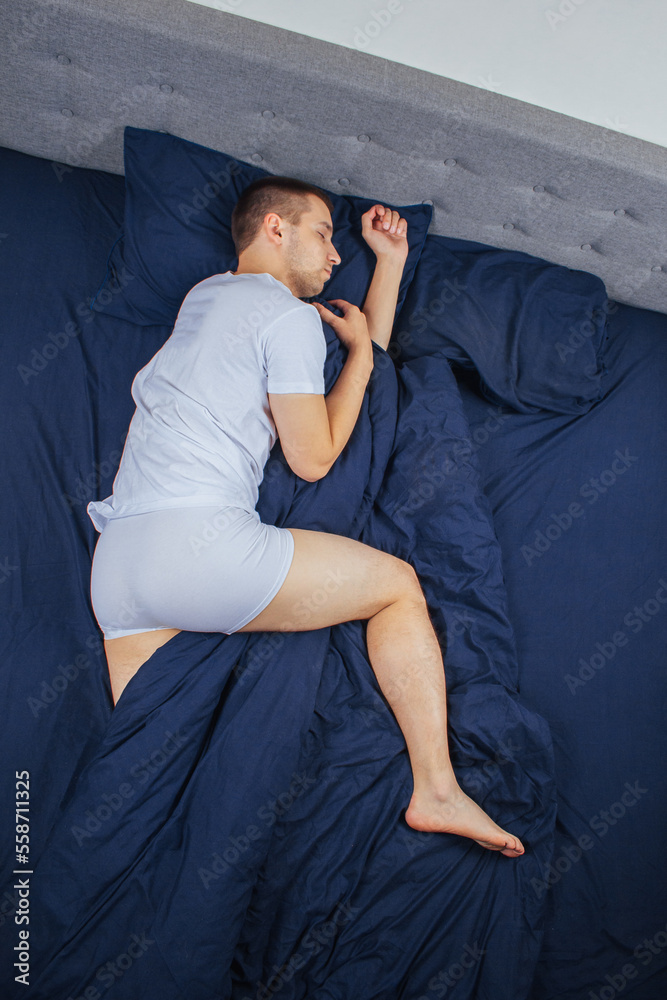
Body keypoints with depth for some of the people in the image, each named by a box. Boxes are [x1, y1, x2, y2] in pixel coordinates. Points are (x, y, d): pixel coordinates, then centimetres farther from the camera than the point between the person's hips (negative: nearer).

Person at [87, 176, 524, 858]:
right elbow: (313, 458, 2)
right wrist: (361, 348, 13)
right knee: (398, 583, 5)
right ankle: (437, 791, 5)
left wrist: (390, 261, 34)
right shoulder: (289, 315, 0)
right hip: (199, 540, -9)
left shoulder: (204, 295, 28)